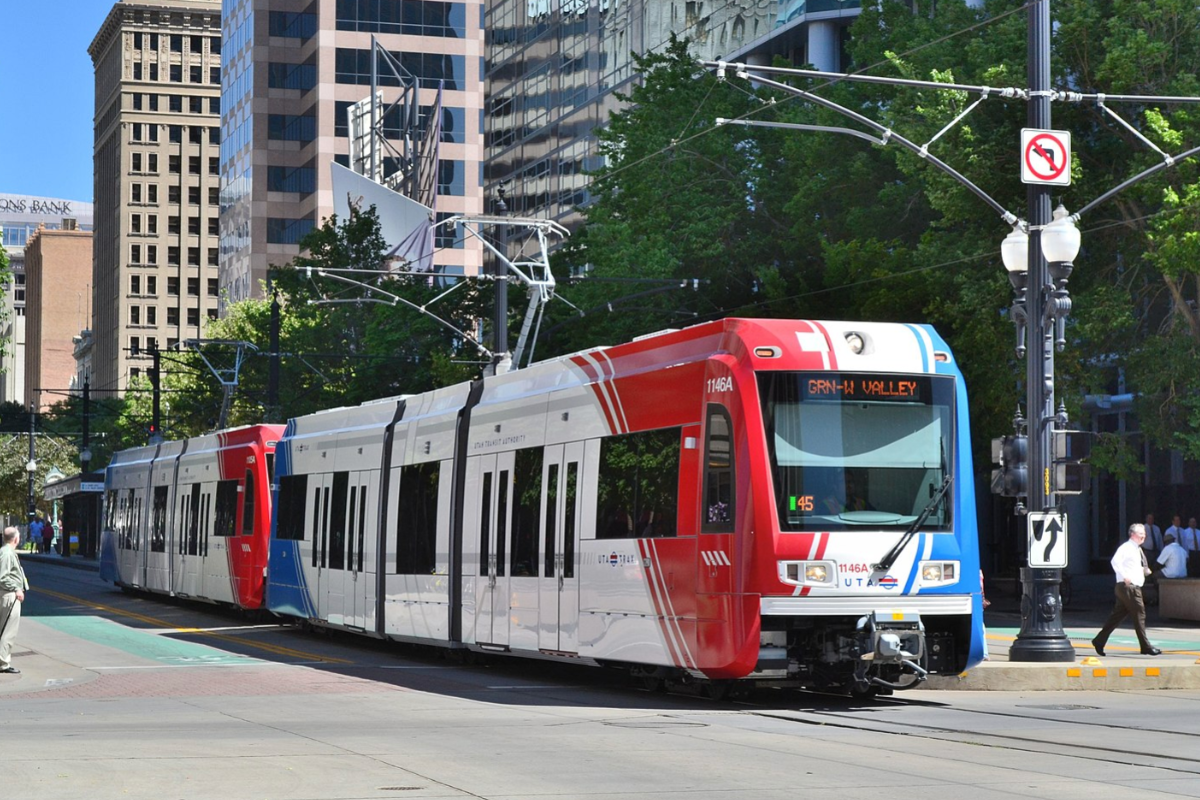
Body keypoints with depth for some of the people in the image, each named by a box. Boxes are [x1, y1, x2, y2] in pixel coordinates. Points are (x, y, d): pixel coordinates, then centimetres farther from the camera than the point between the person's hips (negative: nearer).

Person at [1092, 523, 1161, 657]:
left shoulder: (1137, 549, 18)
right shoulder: (1126, 548, -12)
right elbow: (1115, 561, -27)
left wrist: (1145, 570, 11)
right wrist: (1124, 576, -29)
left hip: (1134, 587, 10)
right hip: (1128, 586, -10)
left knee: (1118, 615, 11)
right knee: (1139, 615, -7)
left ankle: (1099, 641, 16)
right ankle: (1146, 647, -2)